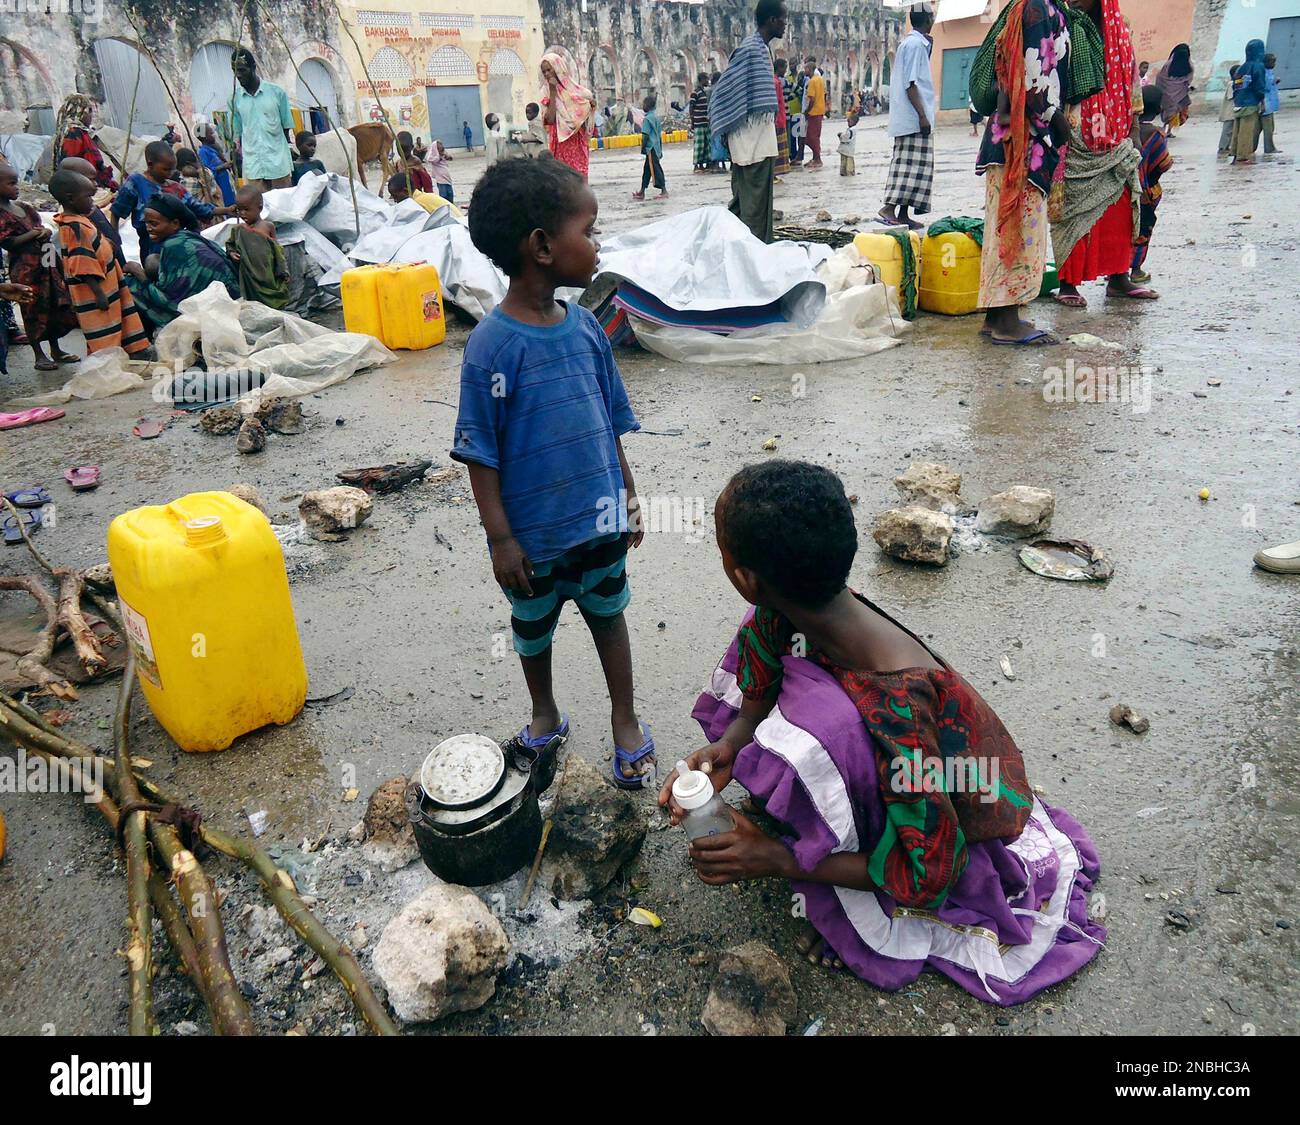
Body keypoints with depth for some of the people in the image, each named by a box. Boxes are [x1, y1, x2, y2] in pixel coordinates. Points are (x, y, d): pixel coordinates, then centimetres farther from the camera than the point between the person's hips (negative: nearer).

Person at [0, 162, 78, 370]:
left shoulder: (24, 207, 12)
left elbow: (41, 226, 21)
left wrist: (45, 231, -2)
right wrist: (34, 233, -17)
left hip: (45, 263, 8)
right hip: (26, 270, -7)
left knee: (56, 306, 13)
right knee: (34, 311, 1)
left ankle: (55, 350, 26)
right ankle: (39, 355, 10)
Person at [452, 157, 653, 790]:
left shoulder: (585, 326, -4)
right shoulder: (493, 345, -20)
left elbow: (611, 424, 6)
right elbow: (479, 451, -15)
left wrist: (627, 498, 10)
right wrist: (500, 537, -14)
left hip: (600, 520, 4)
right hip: (533, 532, -3)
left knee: (607, 616, 19)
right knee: (532, 627, 19)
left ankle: (626, 723, 38)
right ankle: (545, 715, 46)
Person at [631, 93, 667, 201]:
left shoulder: (647, 118, -13)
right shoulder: (656, 117, 13)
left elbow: (646, 135, -17)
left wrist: (643, 148, -10)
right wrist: (660, 150, 19)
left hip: (651, 148, -9)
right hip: (657, 147, 9)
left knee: (656, 169, -4)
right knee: (646, 169, 13)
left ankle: (664, 191, -2)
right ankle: (642, 192, 18)